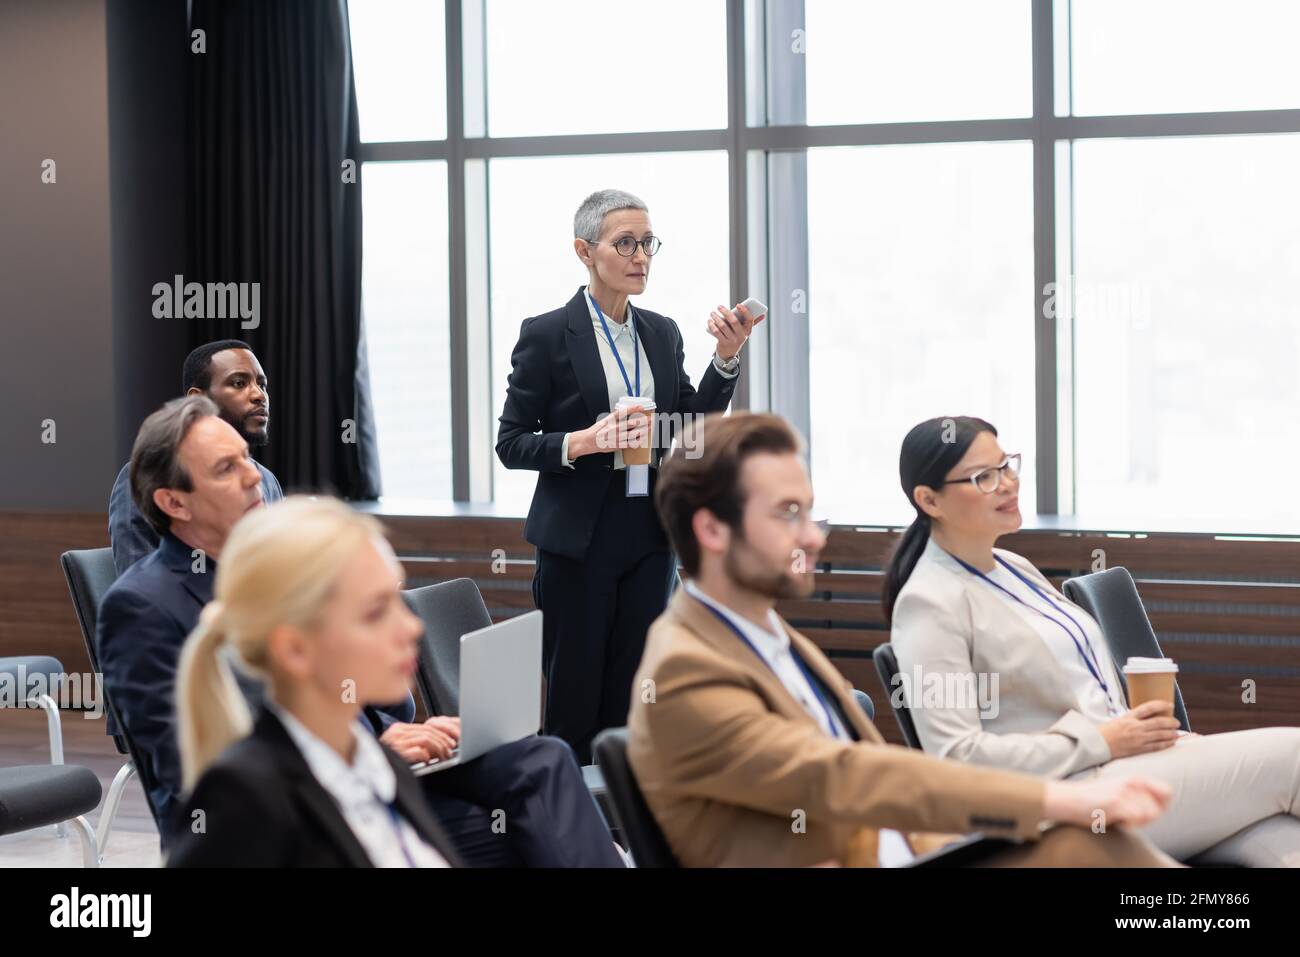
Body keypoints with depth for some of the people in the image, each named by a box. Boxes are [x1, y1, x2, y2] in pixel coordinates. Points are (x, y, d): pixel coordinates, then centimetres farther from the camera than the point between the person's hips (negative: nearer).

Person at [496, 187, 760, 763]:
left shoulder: (662, 333, 10)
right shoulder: (546, 335, -6)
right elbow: (511, 444, -5)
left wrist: (727, 357, -5)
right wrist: (584, 442, -21)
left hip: (651, 536, 5)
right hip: (579, 538, -5)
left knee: (634, 702, 7)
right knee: (573, 703, -1)